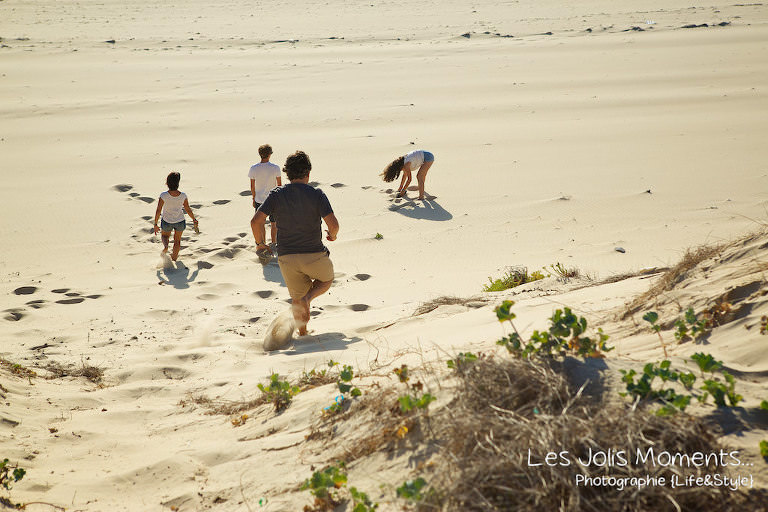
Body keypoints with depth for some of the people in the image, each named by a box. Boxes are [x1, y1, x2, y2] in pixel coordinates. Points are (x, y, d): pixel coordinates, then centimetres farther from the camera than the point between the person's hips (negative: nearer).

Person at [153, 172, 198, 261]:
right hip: (180, 222, 1)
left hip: (167, 222, -1)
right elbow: (188, 210, -9)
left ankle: (165, 246, 2)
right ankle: (174, 258, 38)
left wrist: (155, 224, -6)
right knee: (177, 240, 26)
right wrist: (194, 220, 8)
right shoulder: (183, 196, -22)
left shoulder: (163, 196, -26)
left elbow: (158, 211, -19)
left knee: (165, 236, 30)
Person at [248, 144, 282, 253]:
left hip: (259, 200, 1)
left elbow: (252, 187, -1)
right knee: (273, 224, 16)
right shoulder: (275, 168, -13)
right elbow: (279, 185, -4)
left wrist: (254, 199, 12)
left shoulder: (253, 168, -9)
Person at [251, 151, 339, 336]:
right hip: (314, 255, -2)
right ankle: (307, 298, -2)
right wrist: (333, 235, 8)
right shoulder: (316, 194, -8)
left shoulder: (276, 194, -1)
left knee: (297, 297, 21)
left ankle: (302, 332, 21)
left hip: (287, 257, 3)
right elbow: (333, 223, -16)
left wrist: (260, 242, 9)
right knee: (326, 279, 26)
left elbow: (256, 221, -9)